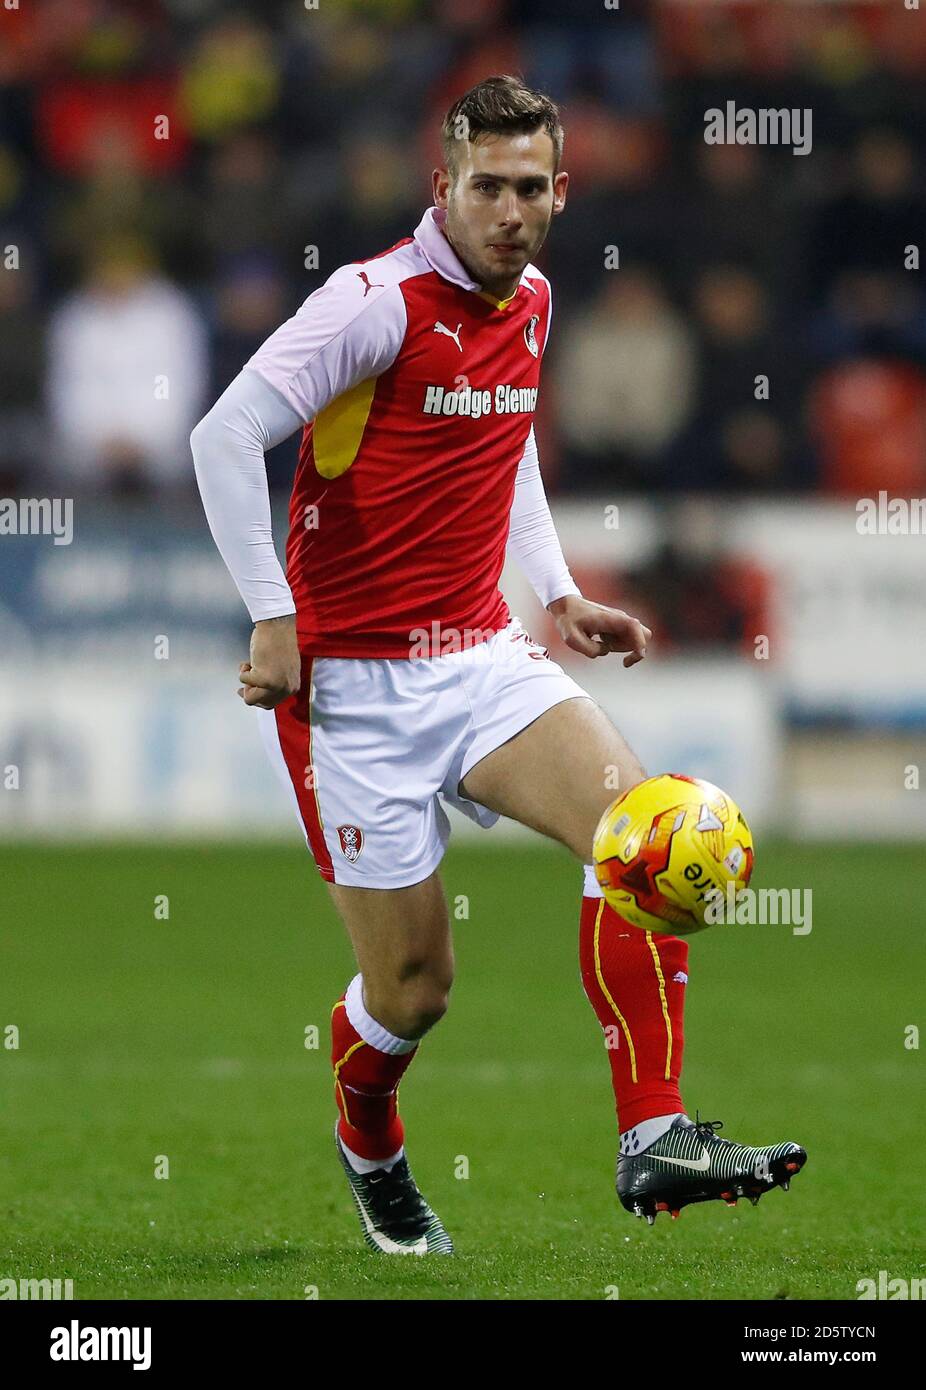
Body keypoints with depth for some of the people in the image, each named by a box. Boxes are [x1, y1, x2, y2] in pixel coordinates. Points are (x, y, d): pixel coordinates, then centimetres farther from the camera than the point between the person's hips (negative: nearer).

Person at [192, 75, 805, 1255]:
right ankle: (368, 1147, 34)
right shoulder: (380, 301, -15)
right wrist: (273, 619, -20)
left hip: (481, 656, 6)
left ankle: (656, 1142, -22)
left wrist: (558, 595, 18)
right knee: (412, 984, -1)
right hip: (354, 680, -6)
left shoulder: (528, 303, 8)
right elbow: (225, 438, -20)